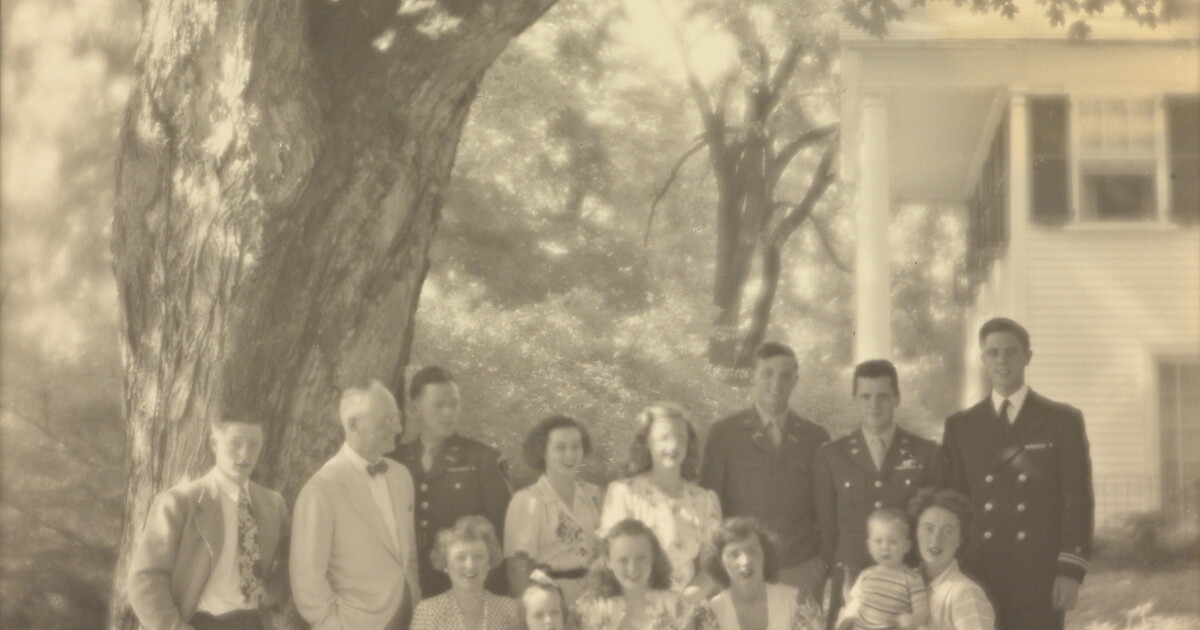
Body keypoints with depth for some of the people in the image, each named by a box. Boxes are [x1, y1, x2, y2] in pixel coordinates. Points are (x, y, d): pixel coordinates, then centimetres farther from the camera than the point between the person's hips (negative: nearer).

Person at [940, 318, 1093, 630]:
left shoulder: (1062, 420, 6)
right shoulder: (960, 426, 12)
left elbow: (1078, 500, 2)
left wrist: (1071, 570, -7)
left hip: (1040, 579, -2)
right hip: (978, 577, 2)